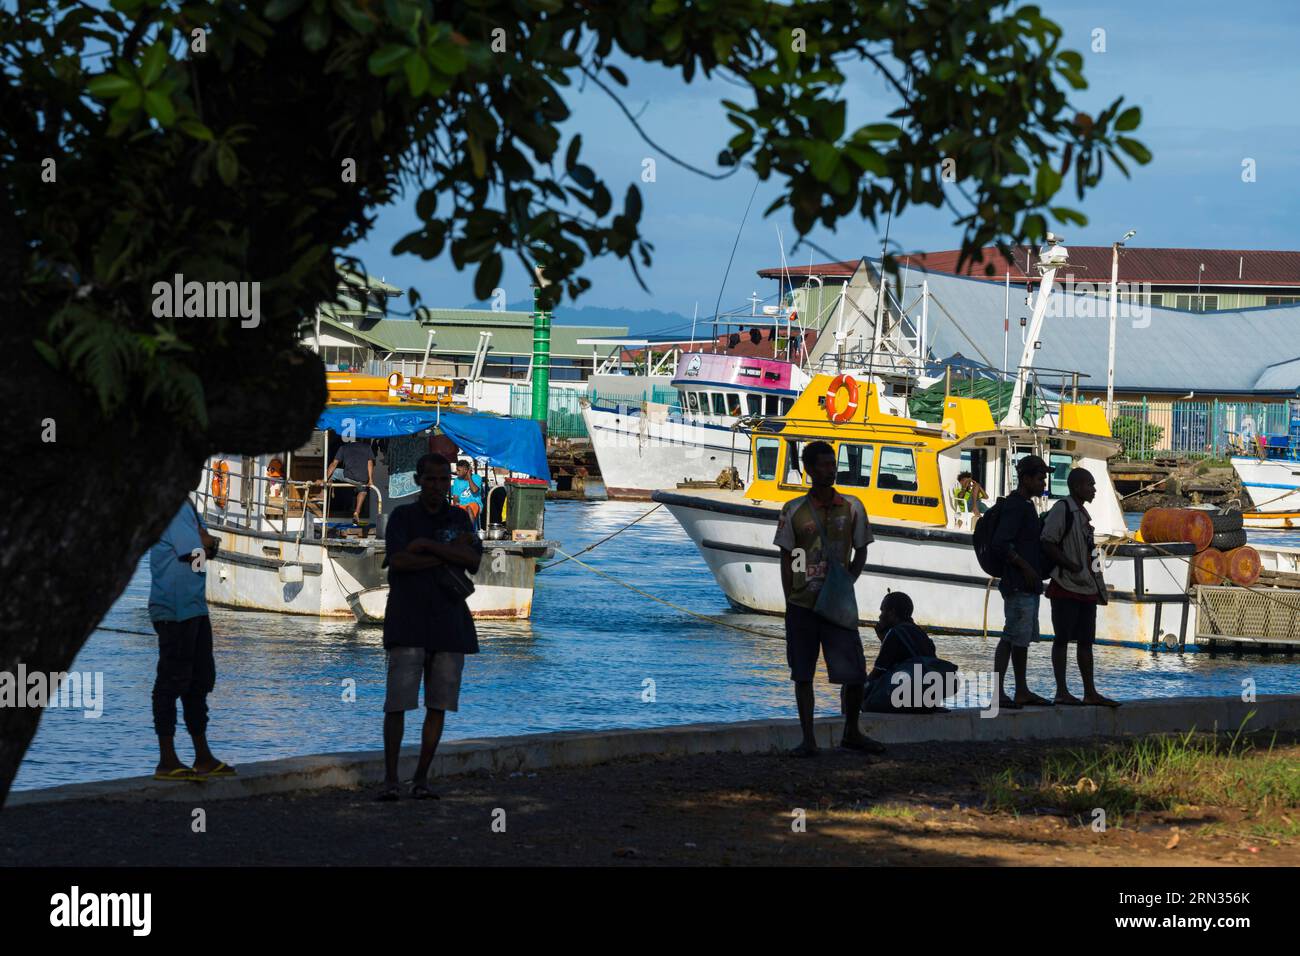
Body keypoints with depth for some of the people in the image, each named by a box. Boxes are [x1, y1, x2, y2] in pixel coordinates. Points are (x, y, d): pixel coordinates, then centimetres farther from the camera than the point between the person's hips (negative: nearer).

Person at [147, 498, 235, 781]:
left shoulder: (185, 505, 16)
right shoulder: (172, 506, -15)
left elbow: (210, 547, 14)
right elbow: (196, 552, -18)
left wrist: (205, 541, -6)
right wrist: (205, 540, 1)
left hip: (193, 606, 10)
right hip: (175, 608, -10)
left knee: (201, 678, 15)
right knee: (172, 680, -6)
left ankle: (203, 758, 23)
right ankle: (167, 762, -3)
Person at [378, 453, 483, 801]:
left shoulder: (460, 519, 12)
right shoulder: (402, 516, 4)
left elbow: (474, 561, -4)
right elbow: (398, 561, -12)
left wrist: (427, 545, -11)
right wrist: (449, 554, -9)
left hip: (449, 625, 3)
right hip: (408, 626, -3)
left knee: (438, 705, 2)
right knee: (398, 701, -9)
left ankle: (421, 779, 9)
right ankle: (389, 779, -6)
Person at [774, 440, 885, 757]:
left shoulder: (852, 508, 3)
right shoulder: (794, 511, -1)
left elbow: (860, 552, 10)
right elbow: (787, 559, 3)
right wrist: (790, 603, -3)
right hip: (802, 604, -1)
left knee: (855, 672, -1)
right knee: (802, 673, 3)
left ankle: (851, 733, 17)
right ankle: (808, 740, 9)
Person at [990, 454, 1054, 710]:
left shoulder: (1025, 505, 18)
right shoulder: (1015, 507, -14)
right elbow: (999, 544, -24)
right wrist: (1024, 566, -20)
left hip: (1029, 585, 10)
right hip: (1019, 584, -10)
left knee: (1023, 638, 13)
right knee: (1014, 637, -10)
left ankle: (1022, 691, 18)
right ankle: (999, 692, -10)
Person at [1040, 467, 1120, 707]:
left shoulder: (1083, 514, 18)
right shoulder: (1062, 509, -10)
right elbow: (1047, 544, -17)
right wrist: (1070, 566, -22)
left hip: (1086, 588, 9)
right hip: (1066, 587, -9)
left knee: (1086, 640, 9)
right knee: (1062, 638, -4)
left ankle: (1090, 692, 12)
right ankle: (1062, 691, -2)